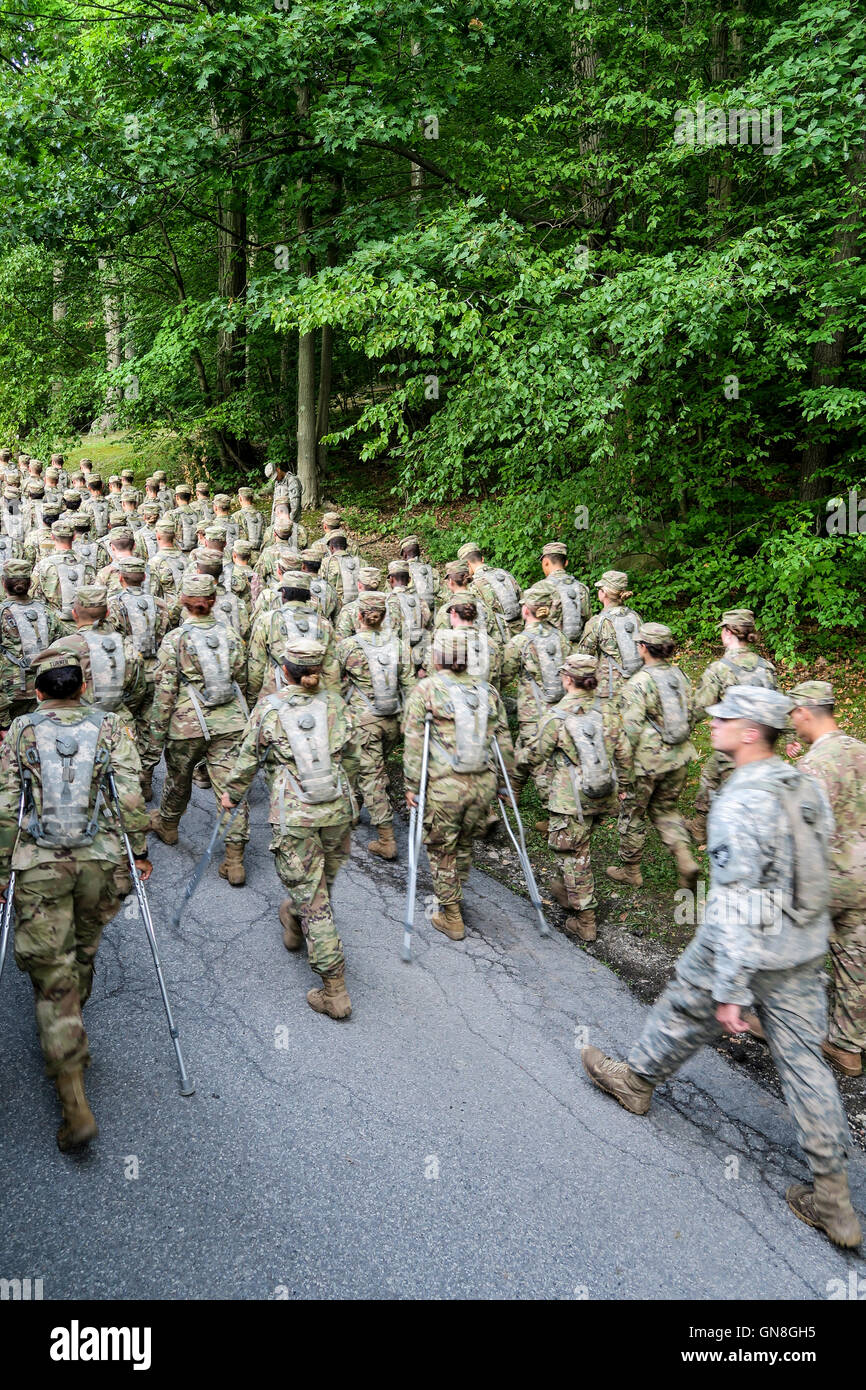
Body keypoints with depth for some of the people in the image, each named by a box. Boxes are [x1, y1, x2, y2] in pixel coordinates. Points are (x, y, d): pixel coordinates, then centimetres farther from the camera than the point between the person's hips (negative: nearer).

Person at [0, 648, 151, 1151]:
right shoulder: (110, 726, 2)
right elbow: (131, 796, -3)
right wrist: (139, 851, 8)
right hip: (102, 859, 1)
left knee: (51, 971, 1)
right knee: (83, 951, 23)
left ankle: (75, 1103, -5)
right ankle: (71, 1035, 45)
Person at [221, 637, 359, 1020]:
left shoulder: (268, 708, -4)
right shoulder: (336, 704, 3)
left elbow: (247, 760, 5)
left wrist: (232, 794, 22)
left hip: (293, 816, -4)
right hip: (338, 811, 4)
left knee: (313, 900, 1)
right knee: (321, 884, 25)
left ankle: (335, 991, 2)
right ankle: (294, 924, 54)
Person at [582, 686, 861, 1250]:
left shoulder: (740, 803, -24)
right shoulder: (808, 787, 1)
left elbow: (736, 903, -25)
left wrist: (729, 990, -21)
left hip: (744, 945, -7)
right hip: (806, 948, 7)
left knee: (684, 1014, 18)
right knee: (804, 1060, 12)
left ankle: (635, 1080, 43)